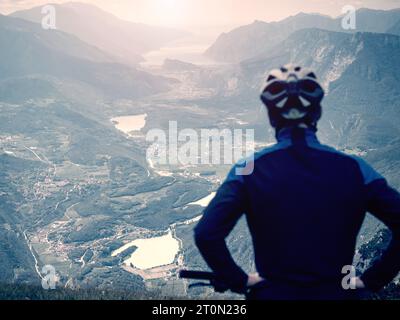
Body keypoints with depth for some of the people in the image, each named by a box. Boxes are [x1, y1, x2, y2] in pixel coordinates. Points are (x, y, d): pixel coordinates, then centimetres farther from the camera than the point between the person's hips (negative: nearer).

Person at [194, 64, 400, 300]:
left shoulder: (249, 171, -12)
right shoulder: (354, 170, -10)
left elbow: (206, 234, -21)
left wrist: (240, 281, -7)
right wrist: (371, 281, -3)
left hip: (271, 293, 0)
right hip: (338, 293, 1)